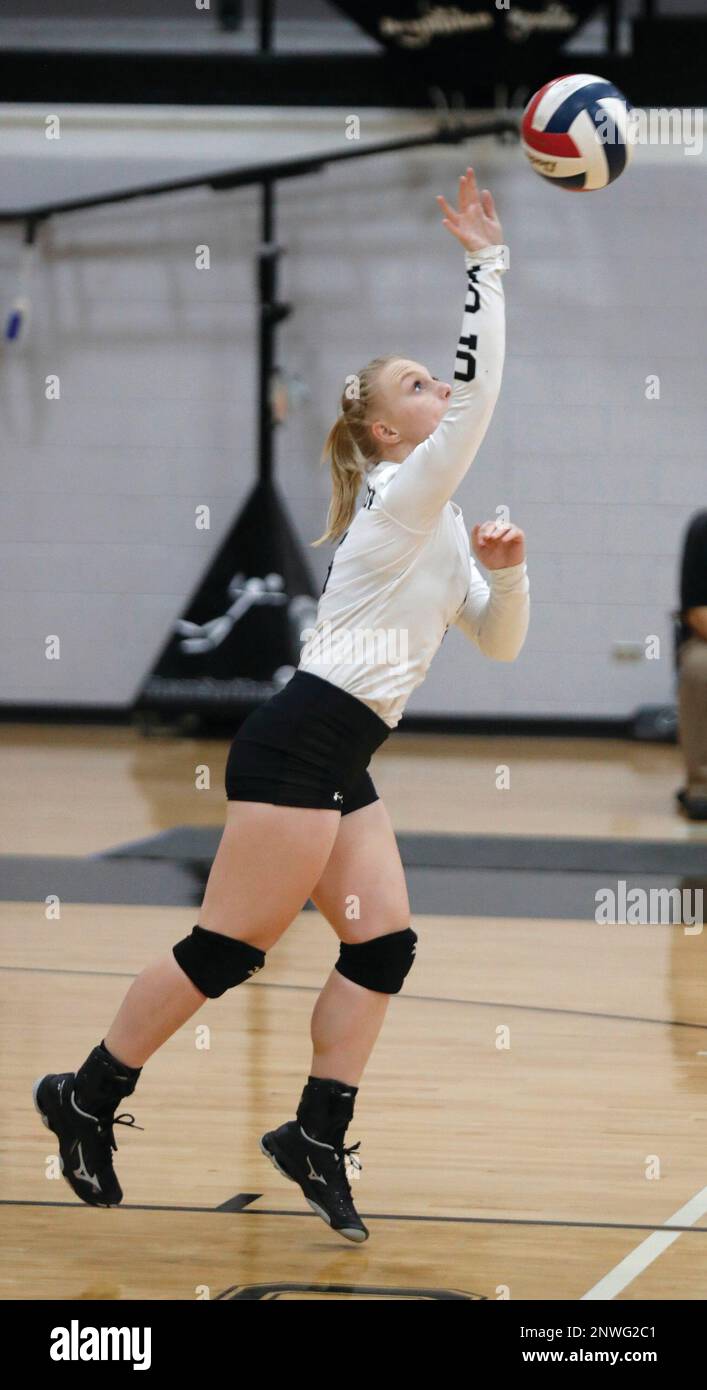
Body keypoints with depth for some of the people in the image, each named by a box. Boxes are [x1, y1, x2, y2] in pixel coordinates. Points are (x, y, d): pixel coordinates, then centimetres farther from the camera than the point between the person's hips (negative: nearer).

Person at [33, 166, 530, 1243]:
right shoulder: (404, 494, -8)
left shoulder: (439, 527, 18)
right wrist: (486, 268, -18)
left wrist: (507, 569, 3)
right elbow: (481, 395, -21)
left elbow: (498, 642, 23)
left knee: (382, 944, 0)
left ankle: (317, 1140, 1)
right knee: (231, 946, -9)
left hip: (342, 764, 10)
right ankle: (86, 1098, 2)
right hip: (300, 746, -10)